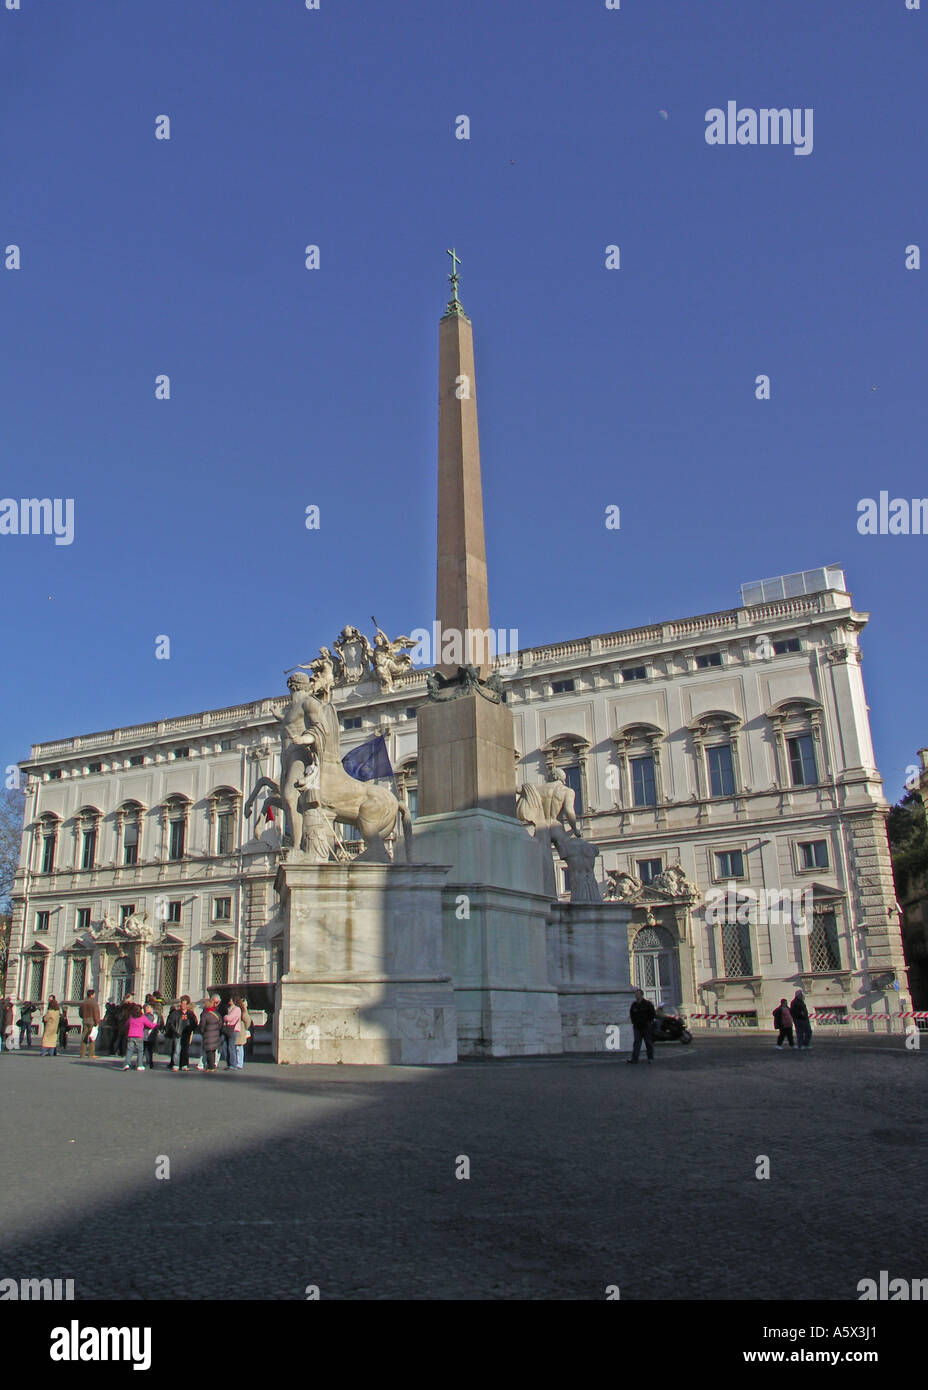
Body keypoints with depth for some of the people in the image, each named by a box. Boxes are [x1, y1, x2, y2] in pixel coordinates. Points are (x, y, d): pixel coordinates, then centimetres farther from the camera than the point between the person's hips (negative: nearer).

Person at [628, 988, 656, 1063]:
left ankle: (650, 1058, 16)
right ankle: (634, 1058, -8)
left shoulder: (647, 1003, -5)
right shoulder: (634, 1005, 7)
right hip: (637, 1026, 3)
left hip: (646, 1026, -3)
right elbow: (631, 1014, 21)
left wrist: (649, 1022, -4)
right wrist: (633, 1022, 12)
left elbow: (652, 1013, 0)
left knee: (648, 1042, 4)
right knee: (637, 1042, -3)